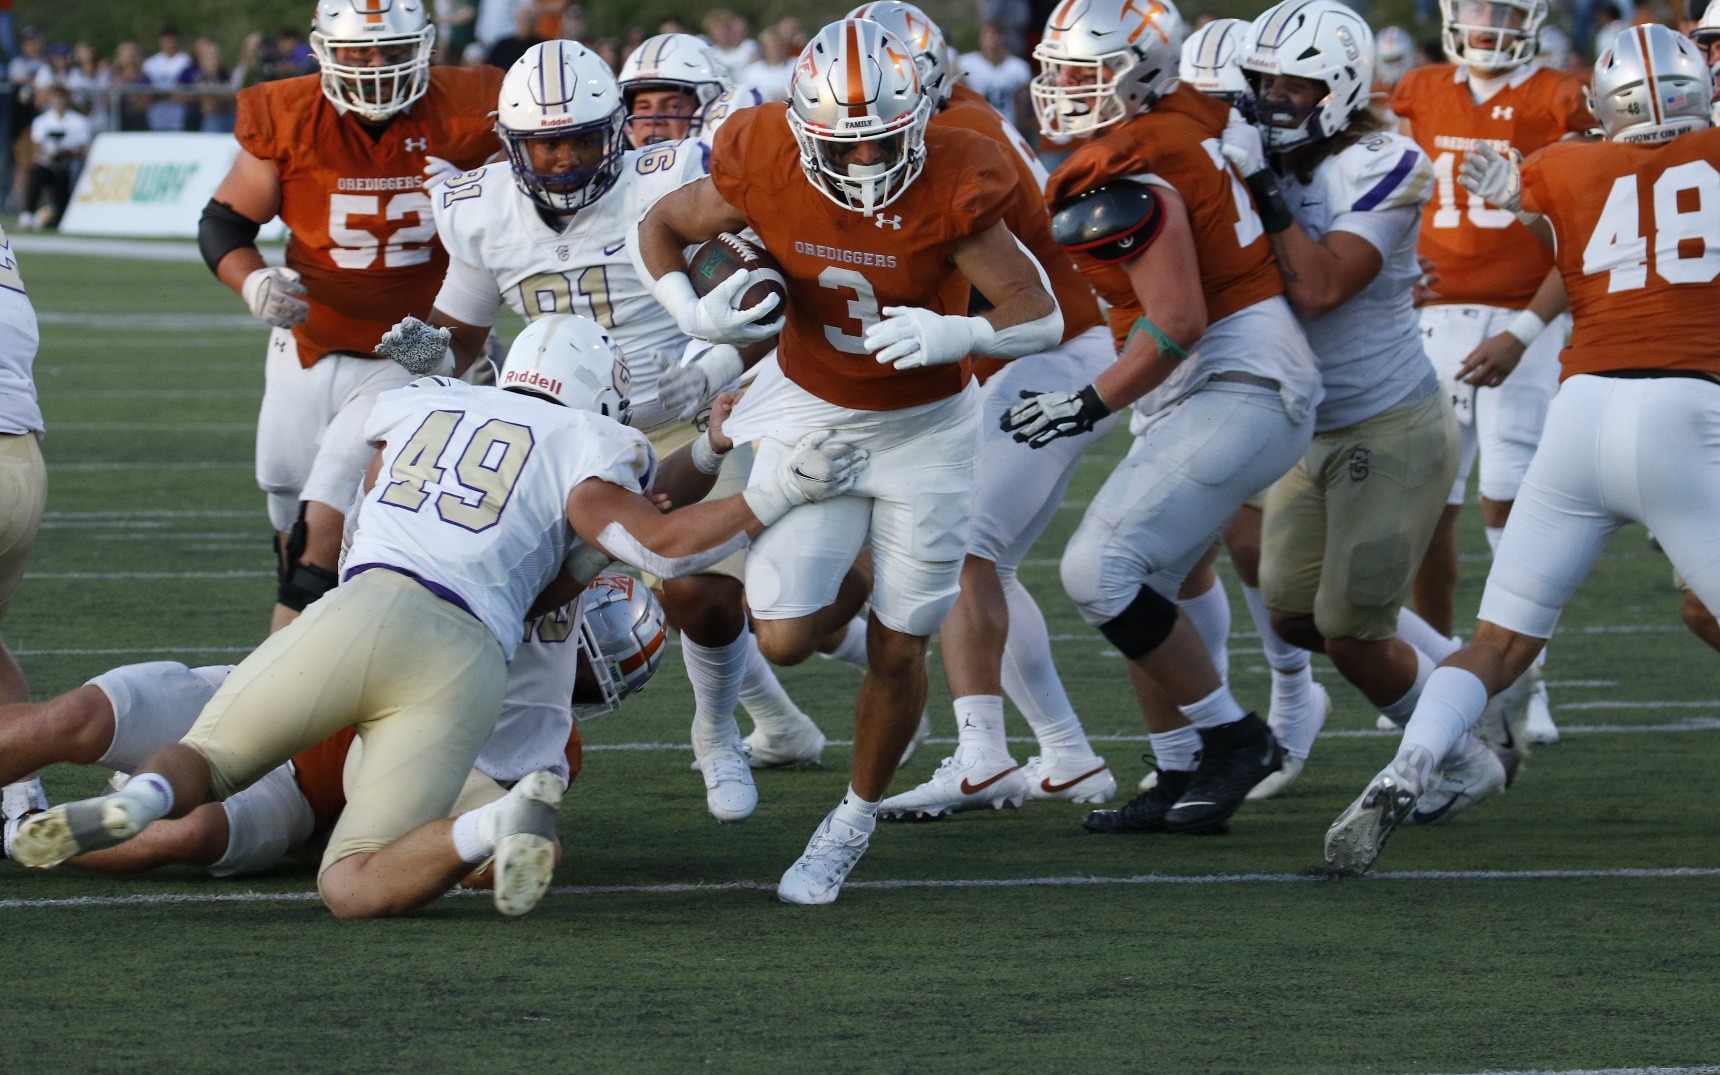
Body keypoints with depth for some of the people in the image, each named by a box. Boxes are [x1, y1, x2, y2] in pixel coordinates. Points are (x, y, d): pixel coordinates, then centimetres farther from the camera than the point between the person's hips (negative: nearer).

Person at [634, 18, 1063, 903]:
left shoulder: (949, 189, -26)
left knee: (897, 652, 3)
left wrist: (955, 337, -41)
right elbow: (656, 231, -2)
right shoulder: (765, 173, -21)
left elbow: (1042, 319, -22)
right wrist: (695, 315, -21)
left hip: (921, 425, -1)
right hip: (810, 413, 1)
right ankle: (845, 590, 29)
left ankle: (856, 819, 27)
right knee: (785, 639, -9)